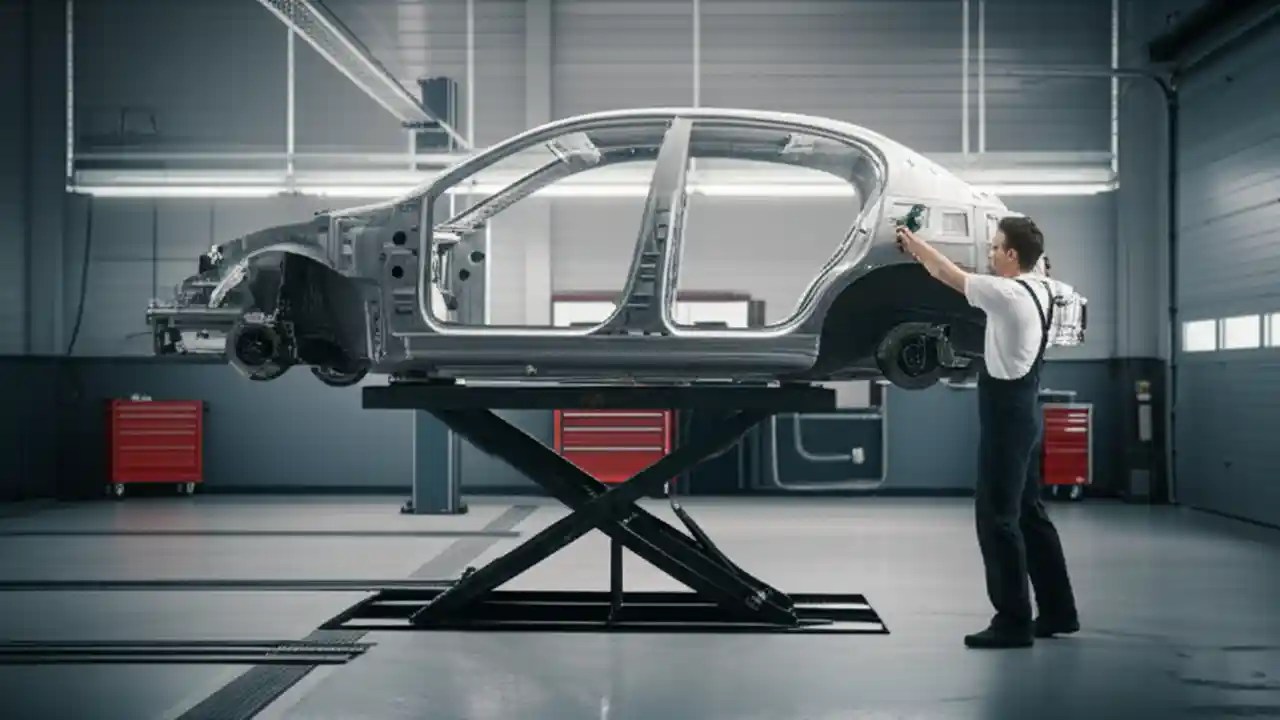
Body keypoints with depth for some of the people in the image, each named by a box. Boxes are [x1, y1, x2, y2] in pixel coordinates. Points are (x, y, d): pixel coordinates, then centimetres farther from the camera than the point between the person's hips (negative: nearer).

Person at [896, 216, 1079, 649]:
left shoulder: (1008, 294, -19)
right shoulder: (1035, 289, 8)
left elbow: (951, 277, -8)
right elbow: (967, 280, 20)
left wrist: (915, 245, 8)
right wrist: (920, 251, 21)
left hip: (1006, 416, -10)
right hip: (1021, 413, 10)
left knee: (997, 517, -4)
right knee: (1028, 514, 15)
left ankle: (1013, 622, -1)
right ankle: (1057, 612, 22)